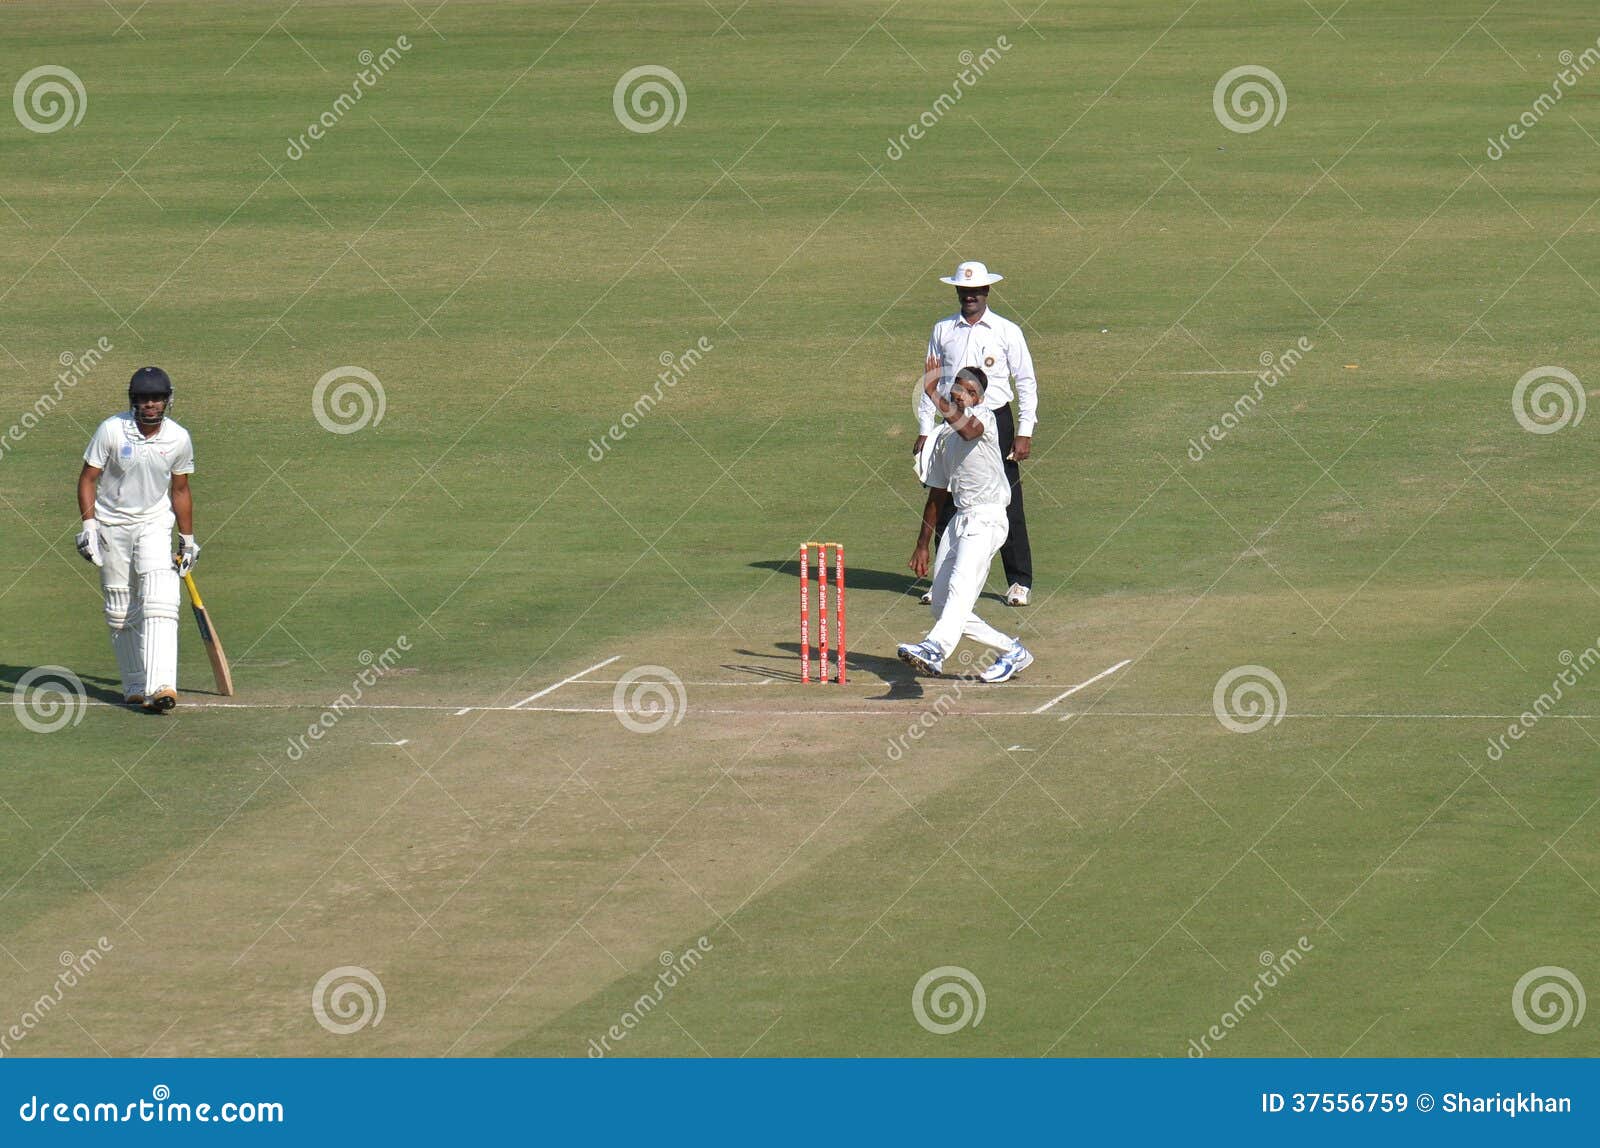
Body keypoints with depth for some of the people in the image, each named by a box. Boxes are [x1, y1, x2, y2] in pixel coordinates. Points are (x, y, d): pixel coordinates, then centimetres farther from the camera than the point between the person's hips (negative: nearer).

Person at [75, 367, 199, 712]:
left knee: (159, 601, -17)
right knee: (120, 611, 5)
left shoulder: (178, 439, -6)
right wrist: (88, 524, -14)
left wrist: (188, 539, 14)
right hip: (111, 525, 0)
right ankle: (134, 686, 17)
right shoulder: (111, 431, -12)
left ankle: (160, 685, -26)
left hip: (154, 524, 0)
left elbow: (180, 490, 8)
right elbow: (88, 478, -4)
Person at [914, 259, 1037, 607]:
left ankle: (1020, 582, 3)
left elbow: (1026, 382, 1)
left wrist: (1024, 432, -6)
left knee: (1007, 506, -4)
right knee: (946, 506, 4)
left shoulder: (1007, 332, 1)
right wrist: (925, 430, 6)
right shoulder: (942, 331, 9)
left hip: (996, 423, -3)